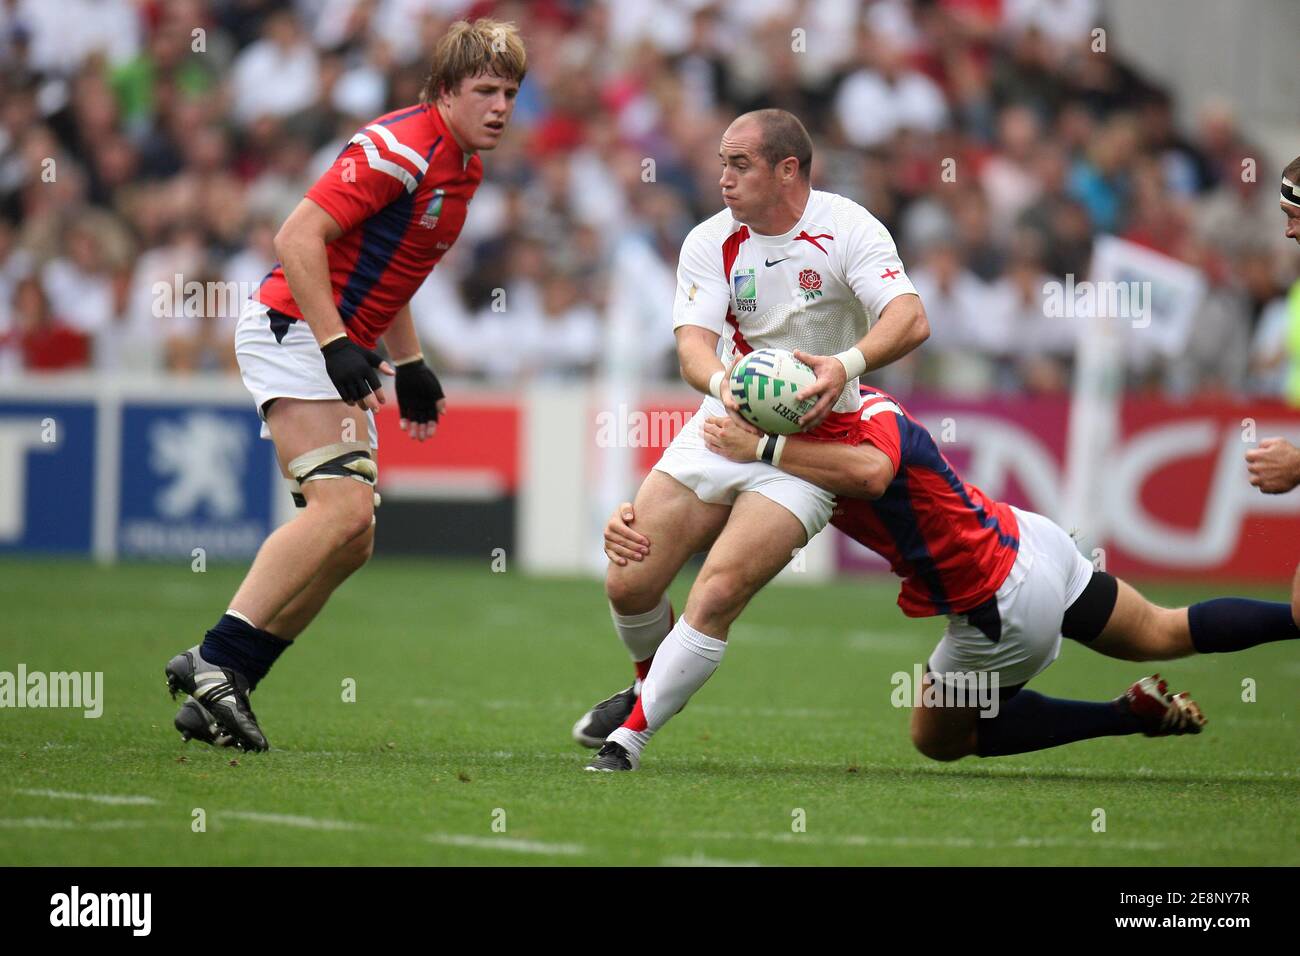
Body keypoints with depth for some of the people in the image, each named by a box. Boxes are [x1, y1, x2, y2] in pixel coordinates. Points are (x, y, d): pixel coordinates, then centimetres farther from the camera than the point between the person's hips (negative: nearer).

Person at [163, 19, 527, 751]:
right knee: (342, 508, -23)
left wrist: (410, 366, 21)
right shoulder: (402, 147, -17)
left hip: (339, 346, 10)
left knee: (352, 543, 6)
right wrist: (335, 344, -26)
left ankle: (219, 690, 7)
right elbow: (300, 236, -22)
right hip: (293, 329, -10)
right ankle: (217, 661, -23)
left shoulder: (464, 167, 14)